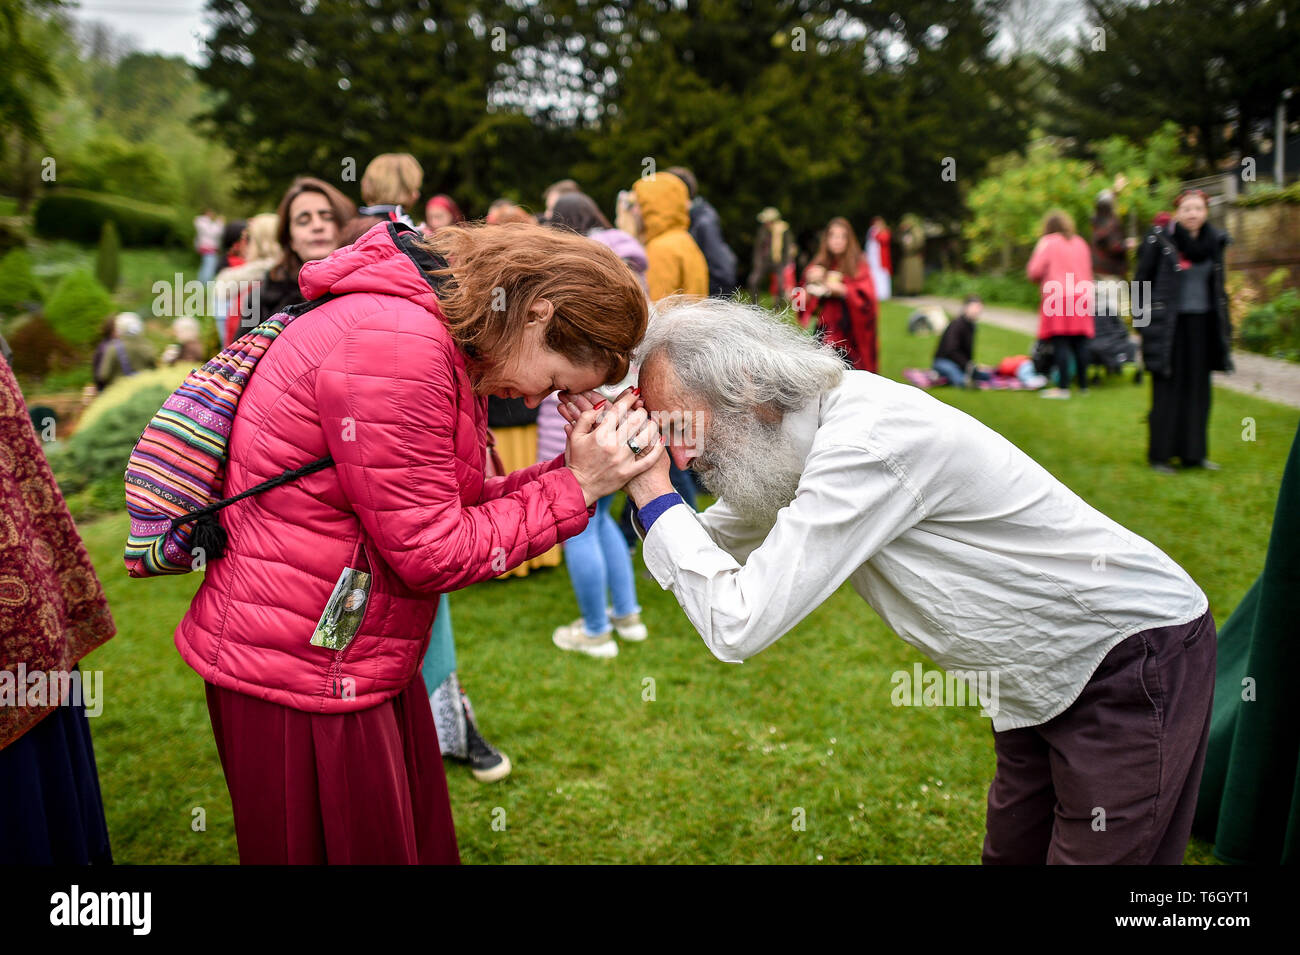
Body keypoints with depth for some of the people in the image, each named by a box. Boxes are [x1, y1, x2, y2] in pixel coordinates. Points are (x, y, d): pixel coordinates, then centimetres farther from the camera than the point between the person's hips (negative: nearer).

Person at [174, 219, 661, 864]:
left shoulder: (443, 340, 7)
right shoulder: (395, 344, -25)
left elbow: (460, 506, 5)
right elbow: (432, 554, -22)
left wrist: (583, 470, -5)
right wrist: (574, 488, -16)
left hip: (367, 663, 9)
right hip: (298, 676, -9)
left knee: (418, 844, 20)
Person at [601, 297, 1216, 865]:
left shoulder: (869, 442, -32)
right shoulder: (795, 432, -4)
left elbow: (739, 626, -32)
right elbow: (714, 546, 8)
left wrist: (654, 495, -22)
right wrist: (637, 475, -9)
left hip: (1136, 660, -8)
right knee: (1013, 852, 17)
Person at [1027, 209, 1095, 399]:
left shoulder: (1048, 242, 2)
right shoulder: (1081, 243, 20)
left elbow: (1034, 271, -4)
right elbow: (1088, 272, 24)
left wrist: (1043, 282, 15)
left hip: (1057, 296, -5)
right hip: (1082, 295, 5)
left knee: (1060, 342, -8)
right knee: (1080, 342, 7)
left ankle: (1063, 386, -13)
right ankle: (1083, 385, 9)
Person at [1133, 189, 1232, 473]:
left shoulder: (1214, 242, 7)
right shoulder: (1159, 240, -7)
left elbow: (1218, 287, 14)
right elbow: (1141, 281, -4)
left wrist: (1224, 327, 12)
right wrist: (1142, 321, -10)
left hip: (1202, 324, 5)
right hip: (1169, 325, -5)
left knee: (1197, 389, 9)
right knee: (1167, 391, 0)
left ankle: (1194, 452, 19)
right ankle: (1160, 454, 9)